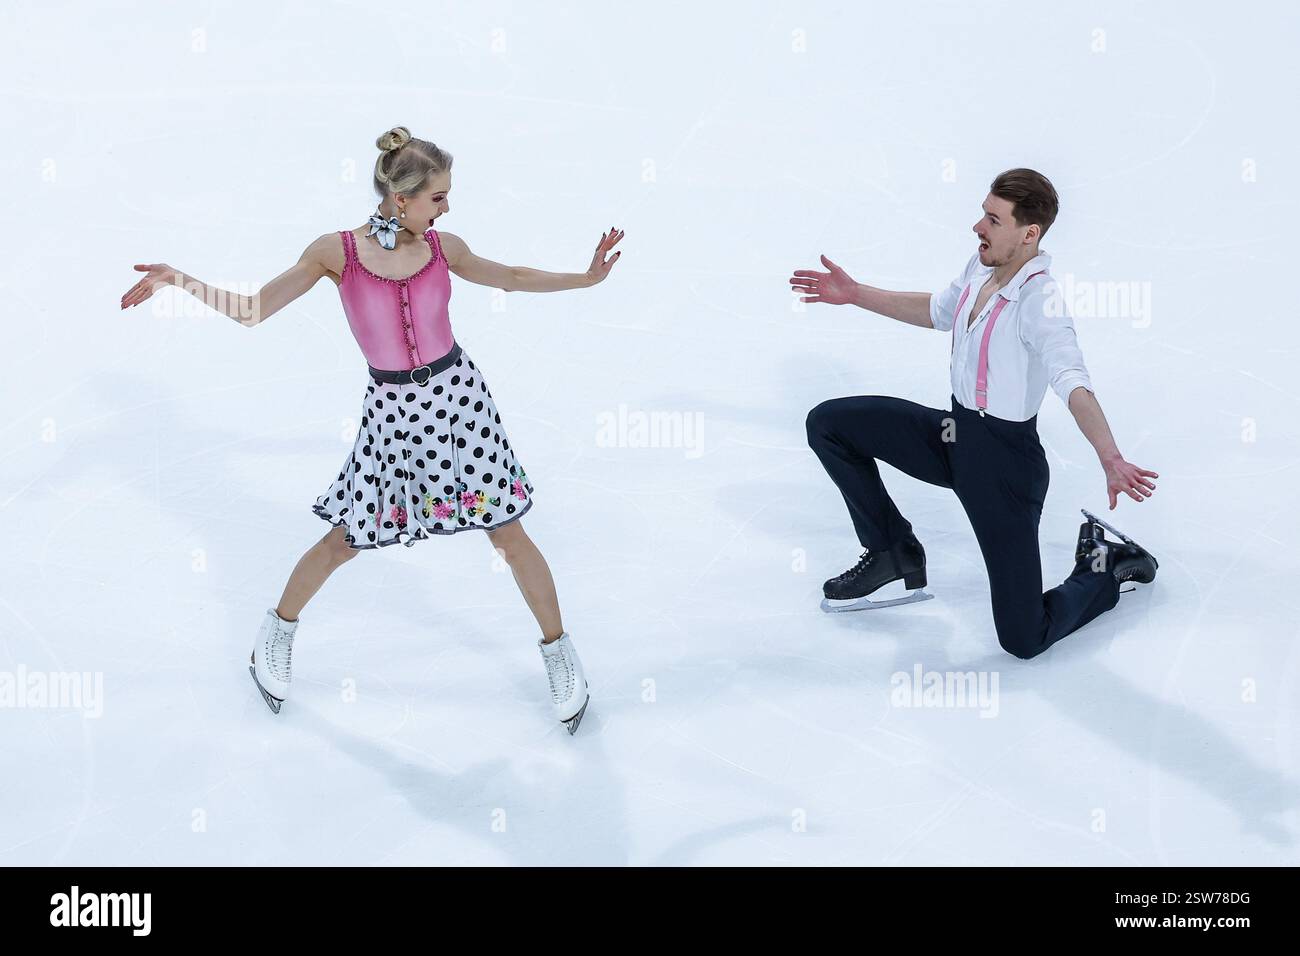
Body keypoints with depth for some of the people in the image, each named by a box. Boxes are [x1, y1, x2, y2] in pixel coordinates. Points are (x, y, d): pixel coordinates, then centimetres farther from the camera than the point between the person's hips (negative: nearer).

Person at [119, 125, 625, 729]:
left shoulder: (442, 247, -3)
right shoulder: (337, 252, -11)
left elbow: (512, 278, 16)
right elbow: (252, 310, -8)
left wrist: (585, 277, 10)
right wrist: (180, 281, -19)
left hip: (458, 396, 2)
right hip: (391, 410, -1)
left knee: (510, 537, 5)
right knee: (345, 540, 11)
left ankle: (559, 650, 24)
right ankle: (278, 629, 37)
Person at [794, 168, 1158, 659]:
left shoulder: (1038, 300, -26)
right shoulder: (981, 268, 0)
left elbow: (1073, 382, -42)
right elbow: (937, 311, 22)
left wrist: (1110, 459, -57)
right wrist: (856, 295, 22)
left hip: (1005, 460, -8)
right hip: (952, 434, 8)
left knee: (1024, 639, -10)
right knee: (828, 424, 2)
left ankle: (1107, 566, 22)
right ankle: (894, 559, 15)